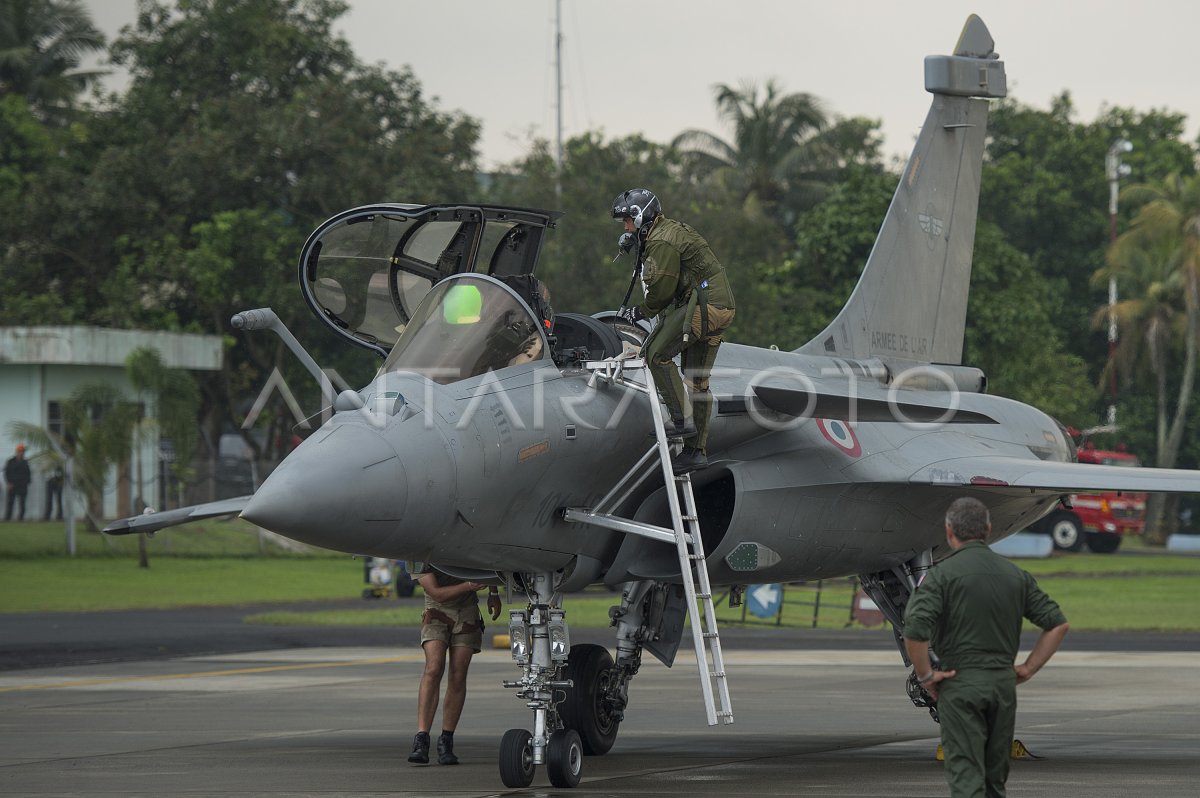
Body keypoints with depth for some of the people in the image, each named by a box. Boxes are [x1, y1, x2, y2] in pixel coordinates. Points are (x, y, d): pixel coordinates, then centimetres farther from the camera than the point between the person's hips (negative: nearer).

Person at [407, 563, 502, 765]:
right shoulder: (420, 560, -17)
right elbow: (437, 594, -21)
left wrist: (494, 592, 7)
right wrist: (468, 586, -34)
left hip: (467, 611, 2)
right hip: (437, 612, -2)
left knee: (458, 678, -4)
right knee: (433, 670, -20)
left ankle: (446, 742, 2)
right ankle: (421, 742, -27)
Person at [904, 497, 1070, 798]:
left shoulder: (942, 574, -7)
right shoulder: (1014, 574, 9)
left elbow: (914, 630, -20)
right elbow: (1058, 624, 9)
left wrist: (925, 676, -7)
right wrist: (1028, 668, 12)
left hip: (960, 683, -5)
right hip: (1004, 683, 5)